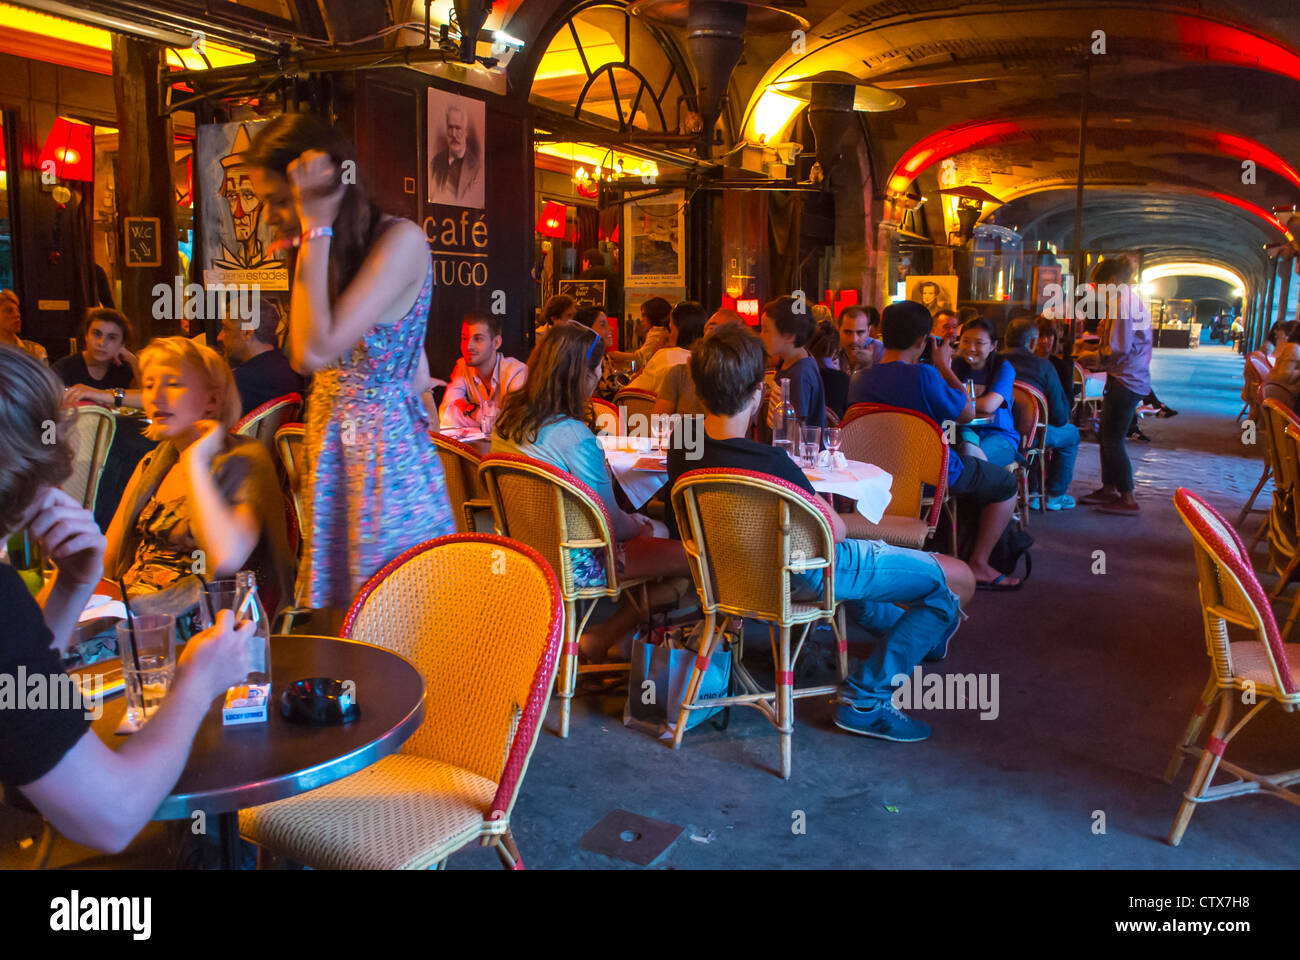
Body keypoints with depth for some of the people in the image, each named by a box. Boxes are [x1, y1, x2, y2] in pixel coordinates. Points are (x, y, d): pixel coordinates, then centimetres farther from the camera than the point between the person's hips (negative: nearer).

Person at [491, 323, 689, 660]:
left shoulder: (509, 416, -1)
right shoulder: (575, 437, -27)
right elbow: (611, 523, -17)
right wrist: (638, 525, 7)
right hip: (571, 565, -9)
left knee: (654, 532, 22)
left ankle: (618, 634, 16)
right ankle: (603, 638, 3)